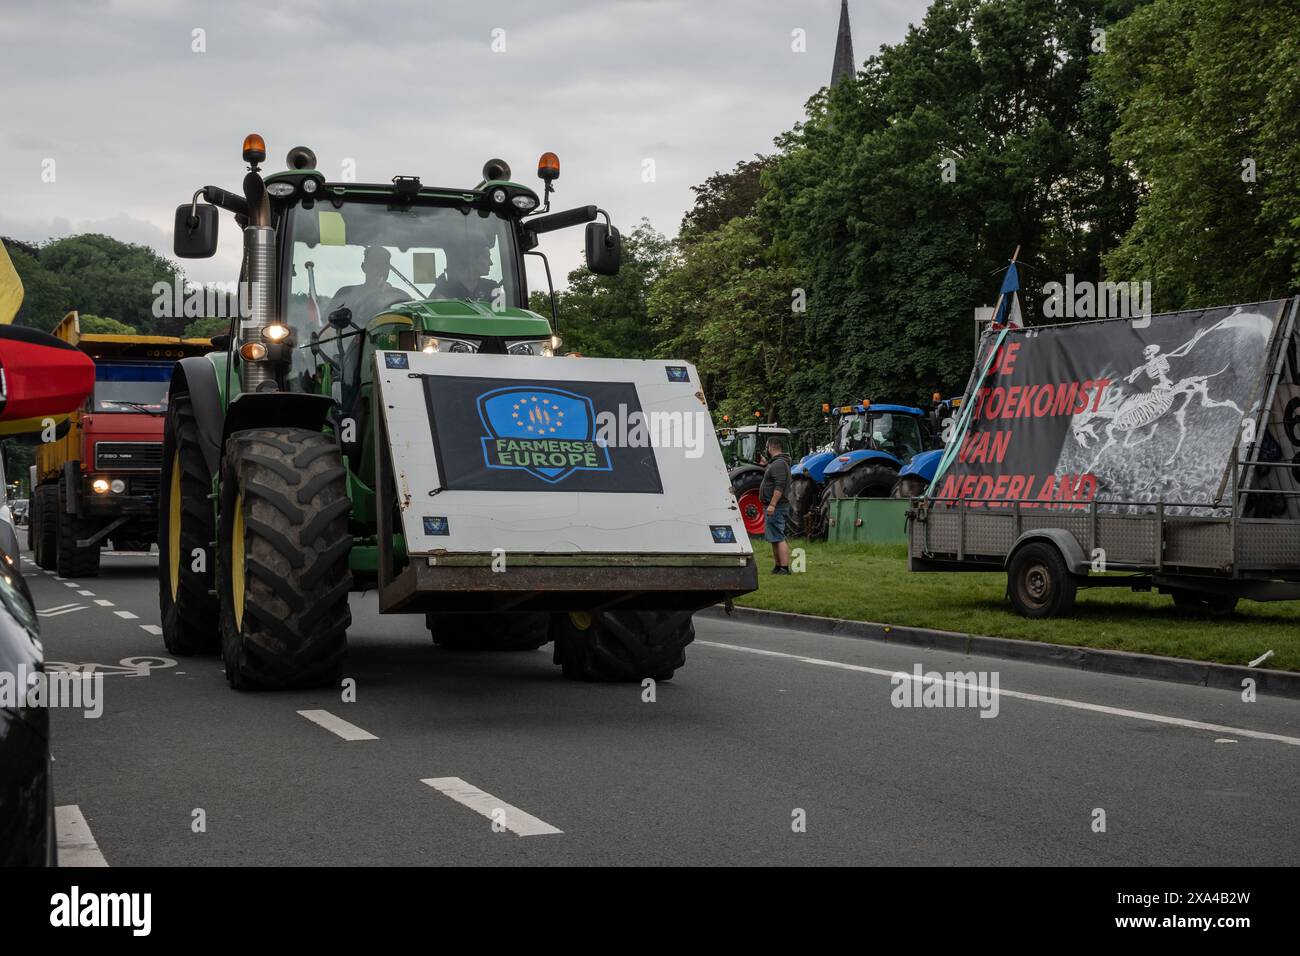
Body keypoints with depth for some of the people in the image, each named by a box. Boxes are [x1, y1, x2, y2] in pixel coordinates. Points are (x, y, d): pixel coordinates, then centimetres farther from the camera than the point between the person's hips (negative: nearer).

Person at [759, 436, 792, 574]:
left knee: (778, 538, -15)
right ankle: (778, 567, 19)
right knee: (775, 539, 15)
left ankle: (784, 568, -19)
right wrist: (765, 467, 29)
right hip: (774, 507, 11)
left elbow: (780, 486, -24)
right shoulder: (775, 463, 20)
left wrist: (772, 504, -28)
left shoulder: (779, 464, -15)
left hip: (777, 507, -11)